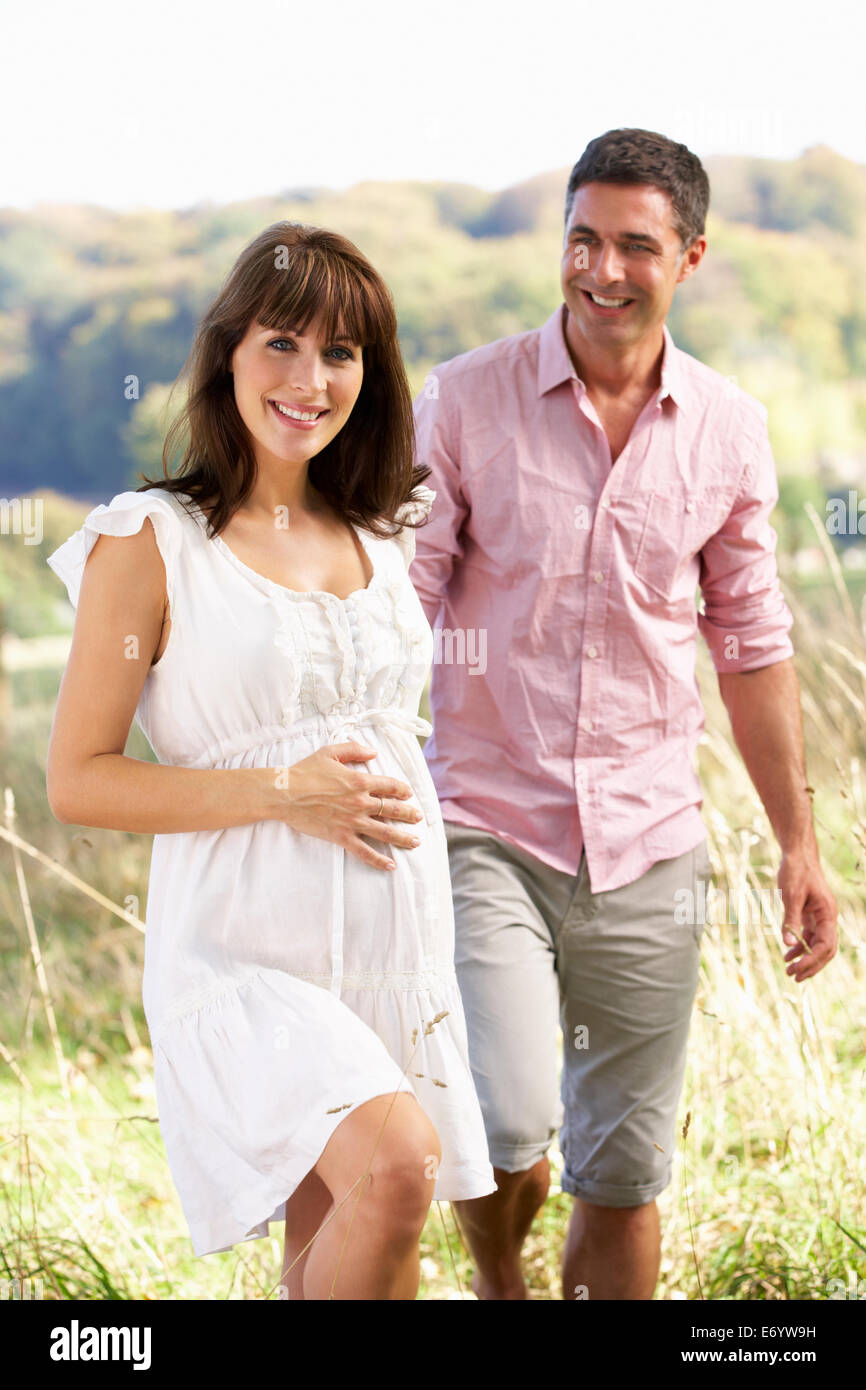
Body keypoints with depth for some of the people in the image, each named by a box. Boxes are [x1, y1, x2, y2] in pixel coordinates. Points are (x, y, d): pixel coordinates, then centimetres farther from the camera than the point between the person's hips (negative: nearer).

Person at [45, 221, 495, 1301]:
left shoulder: (379, 535, 12)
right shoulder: (150, 542, -6)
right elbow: (76, 781, -8)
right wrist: (284, 790, -16)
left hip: (394, 951, 6)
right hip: (243, 956, -6)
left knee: (336, 1260, 8)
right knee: (395, 1167, -27)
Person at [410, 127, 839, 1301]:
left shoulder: (728, 430, 5)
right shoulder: (466, 400, -4)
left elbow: (752, 644, 13)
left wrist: (800, 844, 12)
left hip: (648, 848, 3)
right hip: (486, 830, -3)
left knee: (624, 1174, 8)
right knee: (504, 1130, -18)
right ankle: (498, 1284, 14)